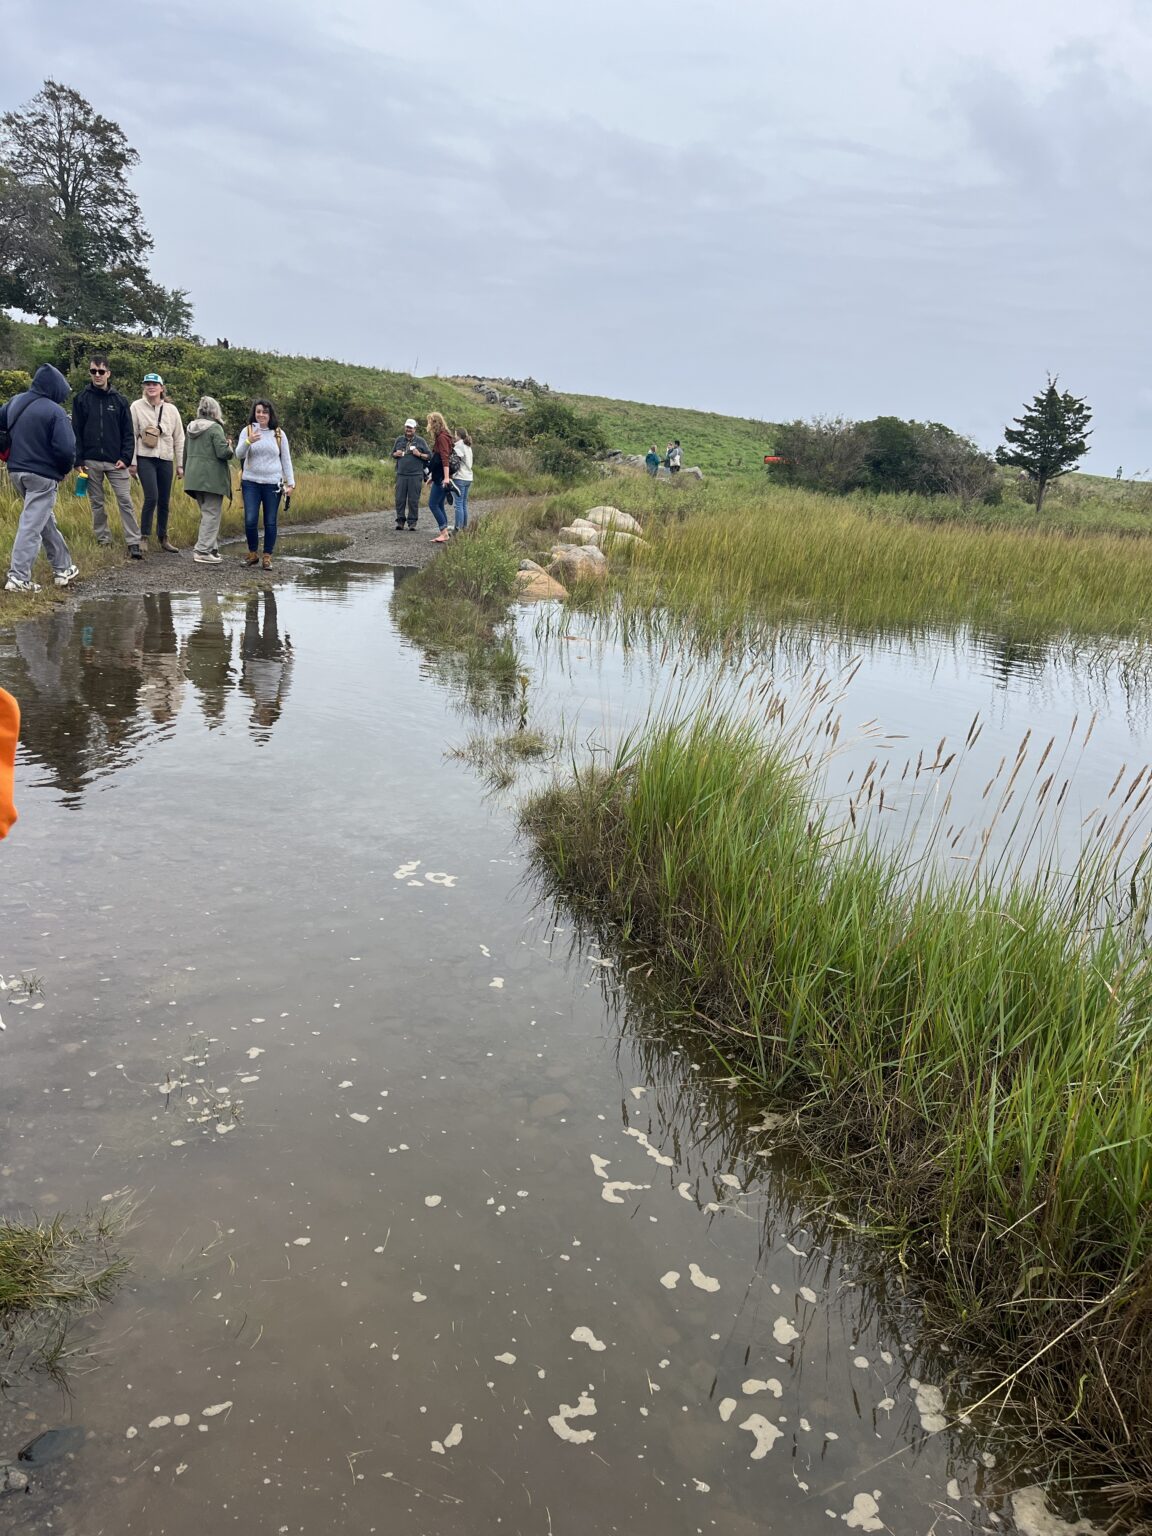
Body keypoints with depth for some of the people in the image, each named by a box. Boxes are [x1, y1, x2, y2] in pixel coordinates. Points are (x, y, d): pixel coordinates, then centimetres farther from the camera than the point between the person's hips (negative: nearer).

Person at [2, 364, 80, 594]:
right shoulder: (54, 411, -16)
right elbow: (66, 448, -22)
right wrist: (63, 470, -3)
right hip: (42, 475, -8)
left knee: (46, 521, 20)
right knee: (32, 525, -5)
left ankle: (63, 568, 28)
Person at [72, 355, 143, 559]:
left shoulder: (119, 400, 5)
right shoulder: (81, 399, 4)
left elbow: (127, 432, 4)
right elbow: (76, 432, 2)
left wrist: (125, 458, -6)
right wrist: (78, 460, -5)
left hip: (115, 462, -1)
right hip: (91, 462, 1)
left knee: (125, 501, -5)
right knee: (96, 503, 7)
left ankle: (134, 543, -5)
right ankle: (103, 540, 16)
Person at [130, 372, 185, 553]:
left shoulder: (171, 409, 8)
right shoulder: (136, 407, 0)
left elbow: (179, 438, 11)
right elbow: (132, 435, -1)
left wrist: (180, 464, 8)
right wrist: (132, 461, -5)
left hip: (166, 459, 3)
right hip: (145, 458, -3)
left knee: (164, 501, 7)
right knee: (151, 497, -16)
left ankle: (163, 538, 20)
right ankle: (143, 537, -5)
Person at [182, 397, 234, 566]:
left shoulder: (191, 428, 14)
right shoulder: (215, 428, -10)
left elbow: (185, 453, 21)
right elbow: (223, 453, -17)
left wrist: (186, 472, 29)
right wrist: (230, 447, 4)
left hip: (194, 478, 8)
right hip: (212, 478, -8)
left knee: (206, 513, 18)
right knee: (212, 514, -5)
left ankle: (210, 548, 20)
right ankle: (203, 551, -11)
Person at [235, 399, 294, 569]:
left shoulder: (279, 434, 6)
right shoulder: (247, 430, 3)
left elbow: (286, 459, 10)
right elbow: (239, 455, -5)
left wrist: (291, 482, 3)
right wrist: (248, 441, -24)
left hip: (273, 484, 1)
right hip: (251, 483, -1)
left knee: (270, 522, 3)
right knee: (250, 521, -6)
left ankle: (267, 557, 12)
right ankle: (253, 553, 13)